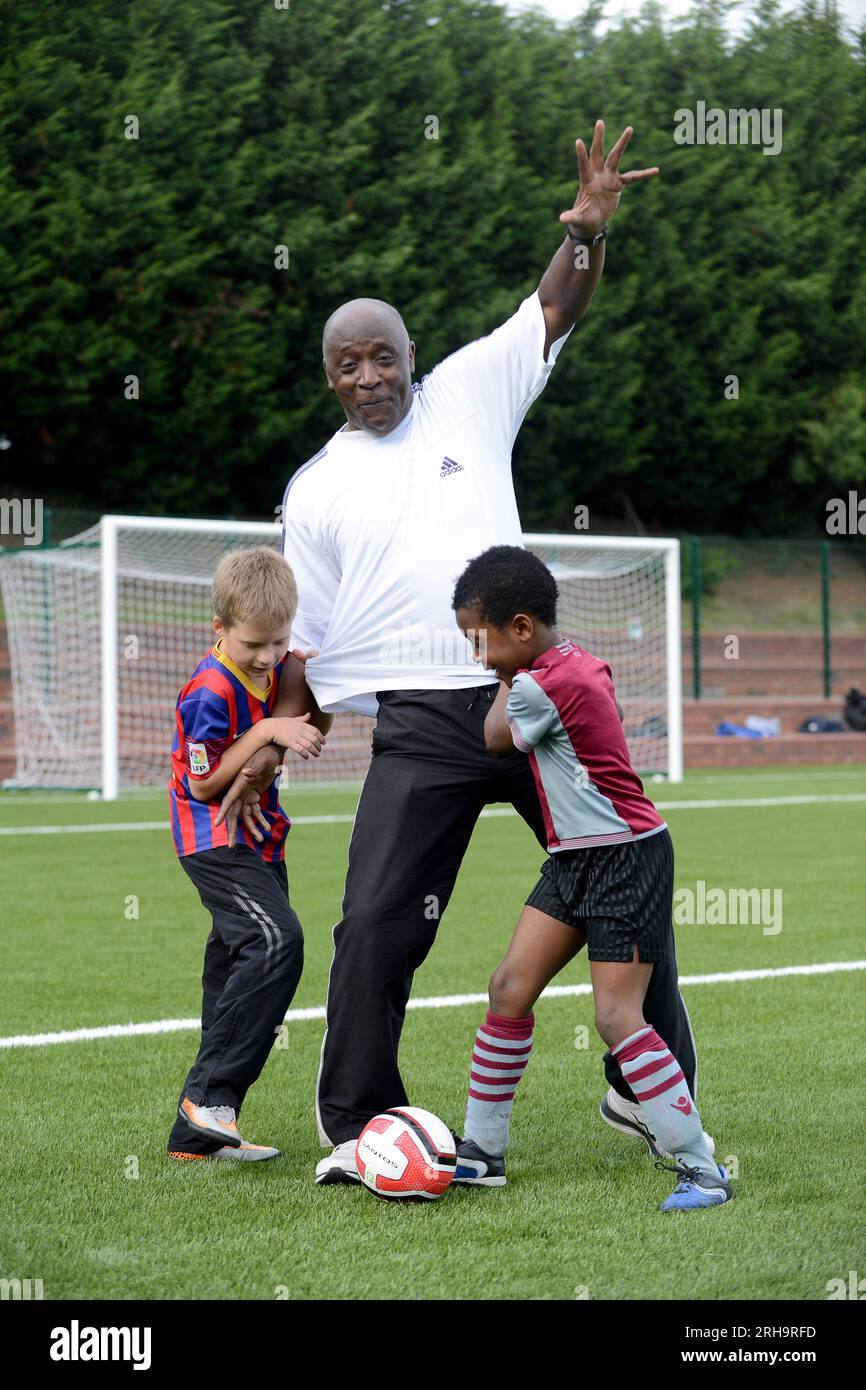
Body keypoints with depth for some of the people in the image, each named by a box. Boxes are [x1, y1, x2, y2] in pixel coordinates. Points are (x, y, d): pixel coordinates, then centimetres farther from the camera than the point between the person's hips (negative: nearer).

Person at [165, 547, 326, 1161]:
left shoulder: (277, 670, 4)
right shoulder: (212, 691, -20)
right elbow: (205, 783, -19)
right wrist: (265, 732, -25)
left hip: (259, 839, 9)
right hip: (214, 840, -9)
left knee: (239, 968, 6)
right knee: (276, 941, -26)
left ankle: (198, 1134, 10)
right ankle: (209, 1096, -22)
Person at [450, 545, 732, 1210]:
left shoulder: (540, 688, -21)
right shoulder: (579, 664, 6)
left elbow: (496, 739, -2)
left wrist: (506, 680, 14)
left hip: (627, 856, -10)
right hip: (575, 857, 10)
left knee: (617, 1017, -12)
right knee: (511, 987, 5)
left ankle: (703, 1170, -7)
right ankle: (481, 1151, 13)